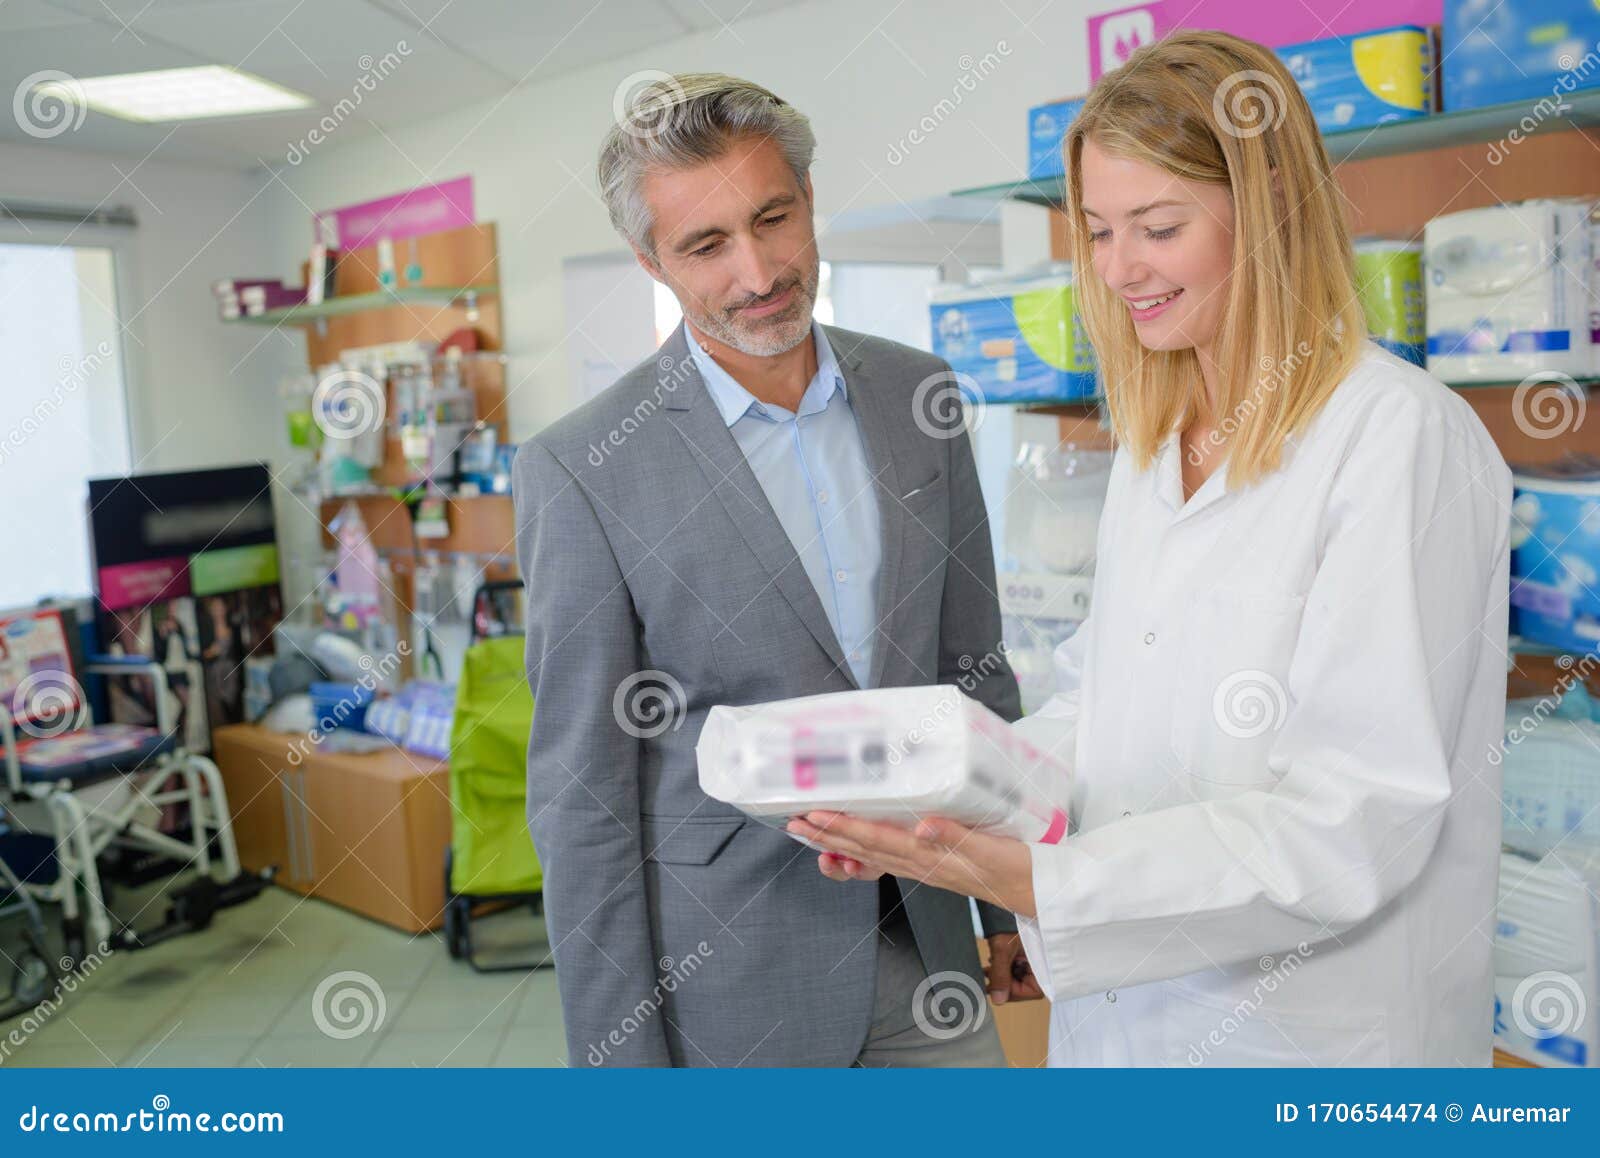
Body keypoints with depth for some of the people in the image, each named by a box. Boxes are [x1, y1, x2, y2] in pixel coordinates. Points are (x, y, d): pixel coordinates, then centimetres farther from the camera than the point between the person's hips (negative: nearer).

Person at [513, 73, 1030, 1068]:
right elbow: (583, 795, -11)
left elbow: (973, 664, 7)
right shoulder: (582, 469, -15)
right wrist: (622, 1057, -8)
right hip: (725, 980, -4)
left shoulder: (915, 394, -1)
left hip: (923, 939, 4)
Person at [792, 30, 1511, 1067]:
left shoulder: (1403, 438, -17)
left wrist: (1036, 885, -28)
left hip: (1311, 1032, -6)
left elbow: (1359, 824, -22)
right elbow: (1099, 702, 7)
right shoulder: (1150, 441, 7)